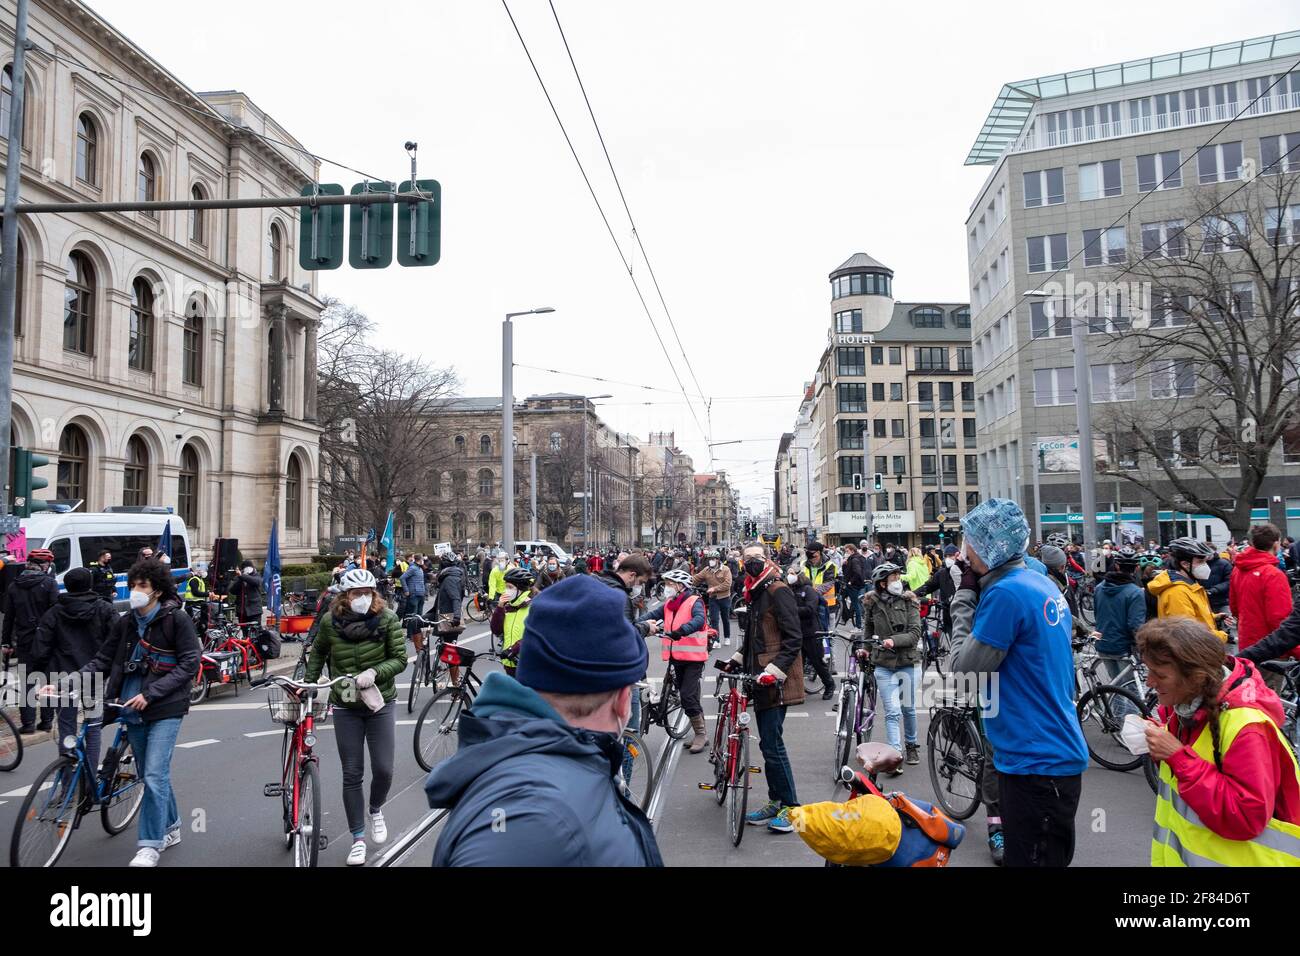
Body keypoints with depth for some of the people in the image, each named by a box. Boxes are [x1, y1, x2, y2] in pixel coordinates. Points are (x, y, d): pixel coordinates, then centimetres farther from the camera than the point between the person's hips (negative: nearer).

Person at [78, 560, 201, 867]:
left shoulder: (177, 619, -10)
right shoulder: (125, 623, 6)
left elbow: (189, 664, -12)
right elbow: (102, 661, 8)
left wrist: (150, 693, -17)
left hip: (165, 709, -6)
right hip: (133, 710, 6)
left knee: (155, 776, -10)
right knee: (149, 774, 15)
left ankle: (150, 845, 1)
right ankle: (170, 827, 32)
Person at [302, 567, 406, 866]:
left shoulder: (387, 618, -12)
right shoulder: (331, 620, -8)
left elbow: (400, 659, -10)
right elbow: (318, 652, 12)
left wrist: (374, 673, -24)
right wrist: (308, 682, 4)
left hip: (380, 703, -1)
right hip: (346, 707, 1)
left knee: (383, 770, 0)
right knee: (352, 774, 5)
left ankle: (376, 810, 33)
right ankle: (358, 839, 19)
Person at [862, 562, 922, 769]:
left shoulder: (908, 601, -3)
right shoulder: (872, 603, -1)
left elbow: (915, 633, -10)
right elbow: (867, 629, 14)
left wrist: (894, 641, -24)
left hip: (908, 662, 0)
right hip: (884, 665, 0)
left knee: (908, 708, 14)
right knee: (892, 712, -7)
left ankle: (911, 745, 36)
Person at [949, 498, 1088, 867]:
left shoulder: (1005, 592, -21)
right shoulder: (1043, 584, 8)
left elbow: (964, 669, -15)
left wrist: (964, 596, -9)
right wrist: (975, 594, 7)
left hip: (1034, 765, -10)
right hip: (1060, 755, 10)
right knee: (1050, 857, 22)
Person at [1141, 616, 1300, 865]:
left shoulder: (1245, 724, -26)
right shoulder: (1183, 698, -5)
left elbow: (1246, 817, -29)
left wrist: (1178, 756, -31)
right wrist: (1152, 737, -10)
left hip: (1232, 858, -6)